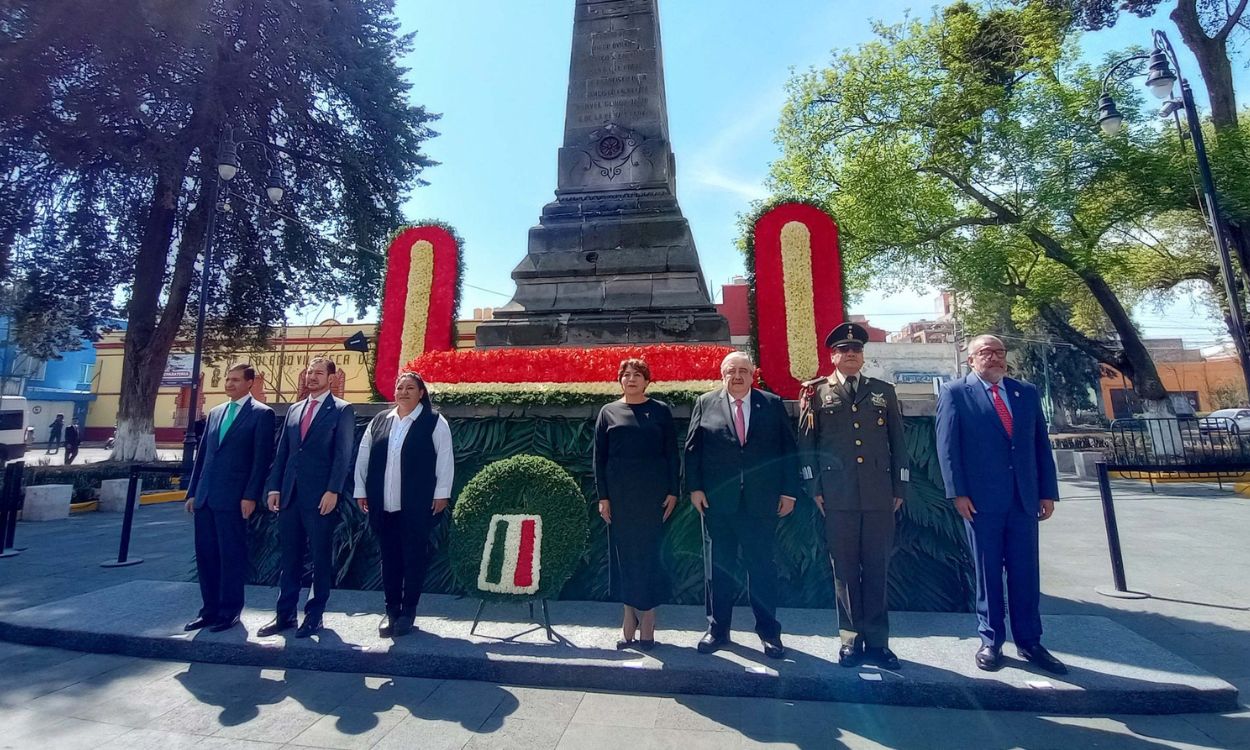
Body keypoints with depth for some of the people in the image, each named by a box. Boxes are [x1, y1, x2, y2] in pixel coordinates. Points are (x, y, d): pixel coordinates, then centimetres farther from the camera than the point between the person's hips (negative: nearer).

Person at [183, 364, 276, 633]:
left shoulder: (261, 414, -5)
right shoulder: (215, 412, 17)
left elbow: (262, 458, -10)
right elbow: (202, 454, 18)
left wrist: (250, 496, -15)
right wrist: (192, 491, 13)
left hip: (233, 497, -7)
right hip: (205, 496, 7)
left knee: (231, 555, 1)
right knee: (205, 554, 11)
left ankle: (230, 611, 12)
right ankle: (210, 609, 23)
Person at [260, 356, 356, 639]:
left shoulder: (342, 410, -3)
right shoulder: (294, 409, 16)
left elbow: (343, 454, -9)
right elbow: (282, 452, 15)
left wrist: (333, 491, -16)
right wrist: (274, 487, 7)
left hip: (321, 496, -5)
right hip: (290, 494, 6)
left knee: (321, 557, 4)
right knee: (289, 556, 12)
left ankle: (314, 615, 15)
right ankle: (285, 614, 22)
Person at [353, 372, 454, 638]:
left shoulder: (434, 422, -3)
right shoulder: (379, 421, 10)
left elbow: (445, 458, -6)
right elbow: (363, 456, 13)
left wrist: (441, 494, -9)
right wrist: (361, 490, 9)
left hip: (417, 505, -4)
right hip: (383, 505, 4)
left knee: (414, 558, 4)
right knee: (389, 557, 12)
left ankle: (408, 612, 18)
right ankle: (391, 611, 25)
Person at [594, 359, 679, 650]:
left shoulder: (660, 410, 4)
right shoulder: (608, 412, 6)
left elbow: (672, 453, 3)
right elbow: (599, 456, 5)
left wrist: (673, 492, -4)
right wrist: (603, 497, 0)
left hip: (653, 492, -1)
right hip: (619, 494, 1)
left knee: (650, 551, 4)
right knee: (623, 552, 6)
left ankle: (647, 617, 18)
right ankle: (630, 615, 20)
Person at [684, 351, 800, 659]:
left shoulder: (773, 405, 5)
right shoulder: (705, 404, 4)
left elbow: (788, 449, 5)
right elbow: (692, 449, 2)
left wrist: (789, 491, 1)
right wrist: (695, 488, -4)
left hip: (761, 501, 0)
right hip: (717, 501, 0)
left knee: (763, 567, 8)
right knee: (718, 567, 10)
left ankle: (769, 631, 25)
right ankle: (717, 629, 25)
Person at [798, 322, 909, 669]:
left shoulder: (884, 391, 12)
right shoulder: (817, 392, 6)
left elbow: (898, 442, 12)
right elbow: (806, 443, 3)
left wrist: (900, 488, 8)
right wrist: (815, 489, -2)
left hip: (879, 496, 2)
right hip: (837, 497, -1)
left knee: (877, 570, 7)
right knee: (845, 571, 6)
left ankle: (877, 641, 20)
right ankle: (852, 639, 19)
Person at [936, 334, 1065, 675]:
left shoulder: (1027, 392, 13)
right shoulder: (955, 393, -1)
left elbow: (1041, 444, 12)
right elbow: (947, 446, -6)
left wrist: (1048, 492, 6)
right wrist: (958, 493, -11)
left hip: (1024, 498, 4)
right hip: (981, 499, -4)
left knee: (1025, 572, 10)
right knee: (987, 572, 7)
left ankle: (1029, 642, 25)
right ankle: (990, 642, 19)